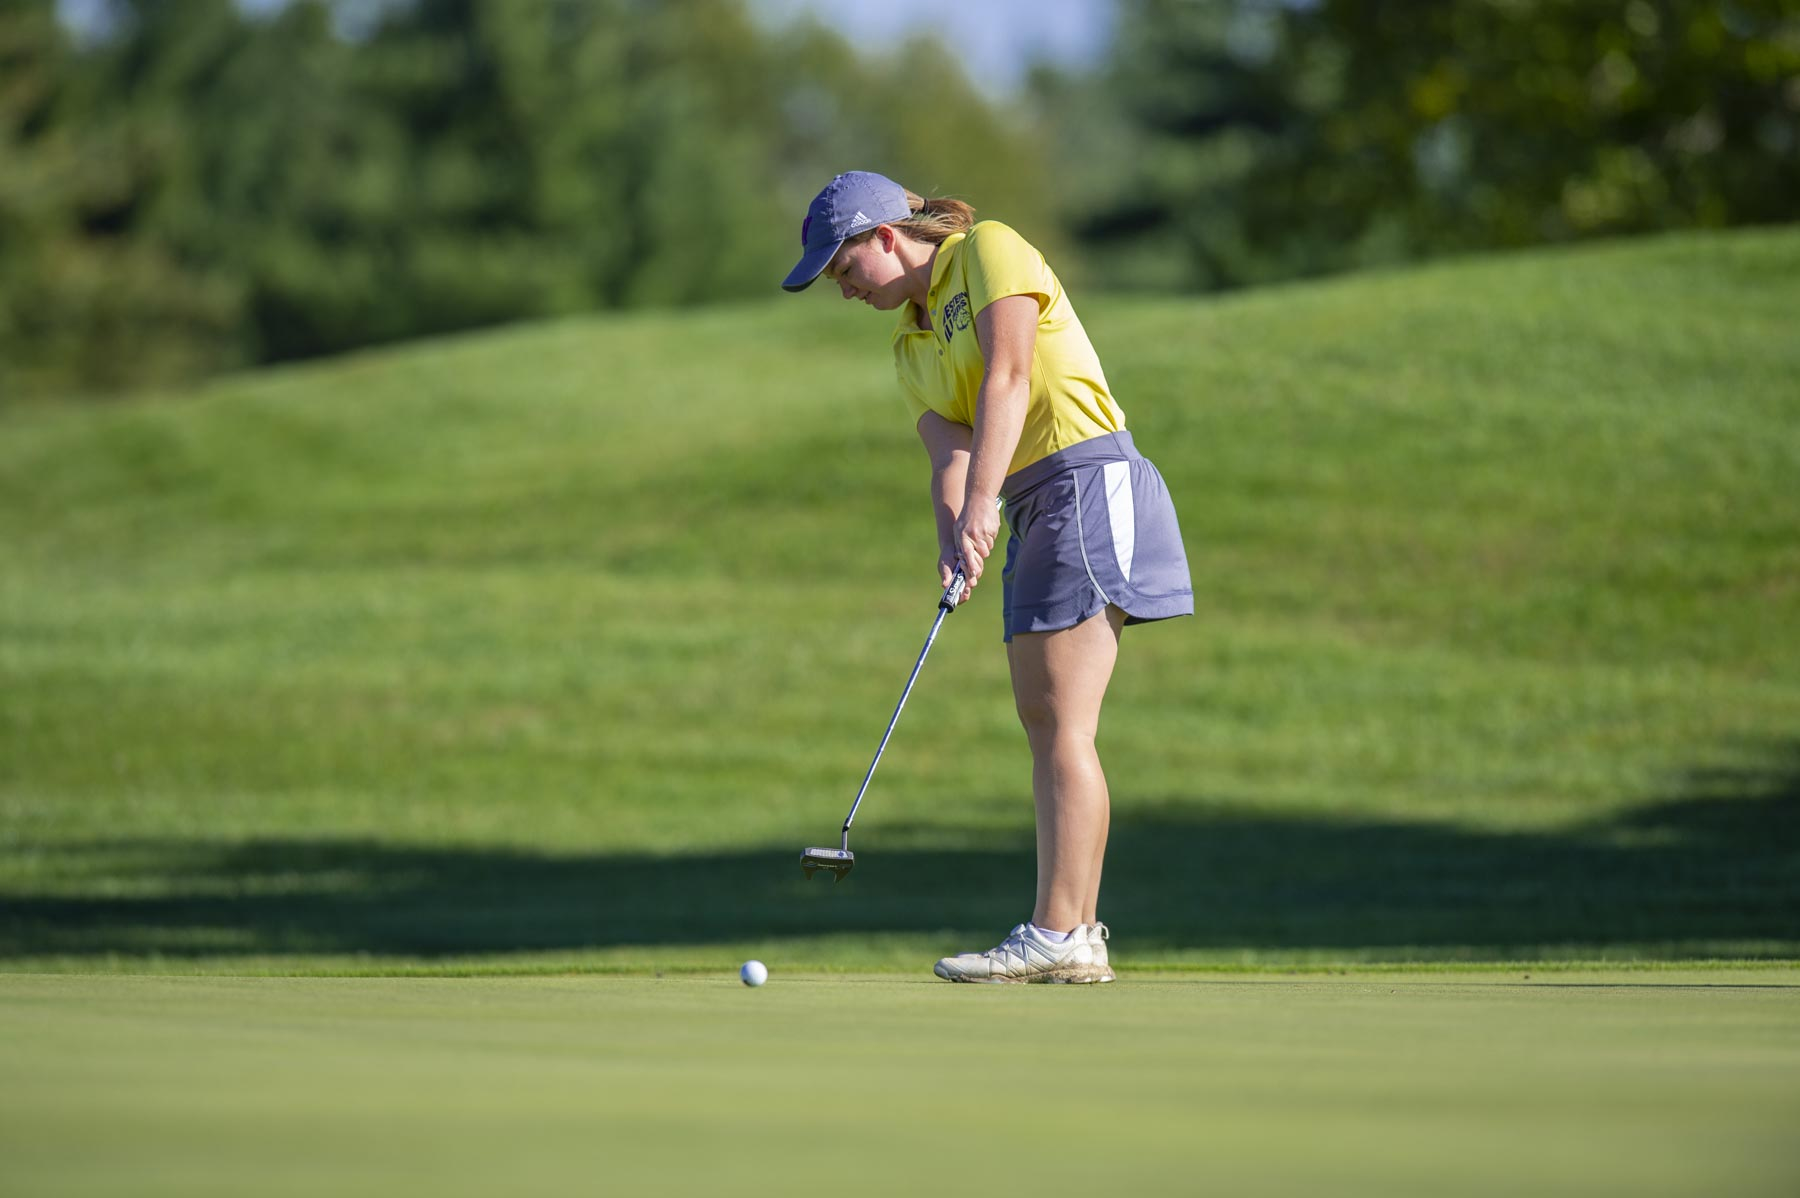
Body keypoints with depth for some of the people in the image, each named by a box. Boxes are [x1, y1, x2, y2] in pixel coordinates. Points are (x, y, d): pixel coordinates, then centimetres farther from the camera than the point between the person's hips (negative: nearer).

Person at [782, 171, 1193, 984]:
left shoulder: (989, 249, -4)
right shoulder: (911, 350, 19)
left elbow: (1007, 381, -16)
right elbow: (950, 456, 4)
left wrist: (978, 508, -24)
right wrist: (955, 540, -17)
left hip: (1090, 478, -9)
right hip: (1029, 508, 9)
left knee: (1063, 724, -13)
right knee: (1040, 718, 5)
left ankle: (1059, 936, -16)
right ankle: (1078, 934, 5)